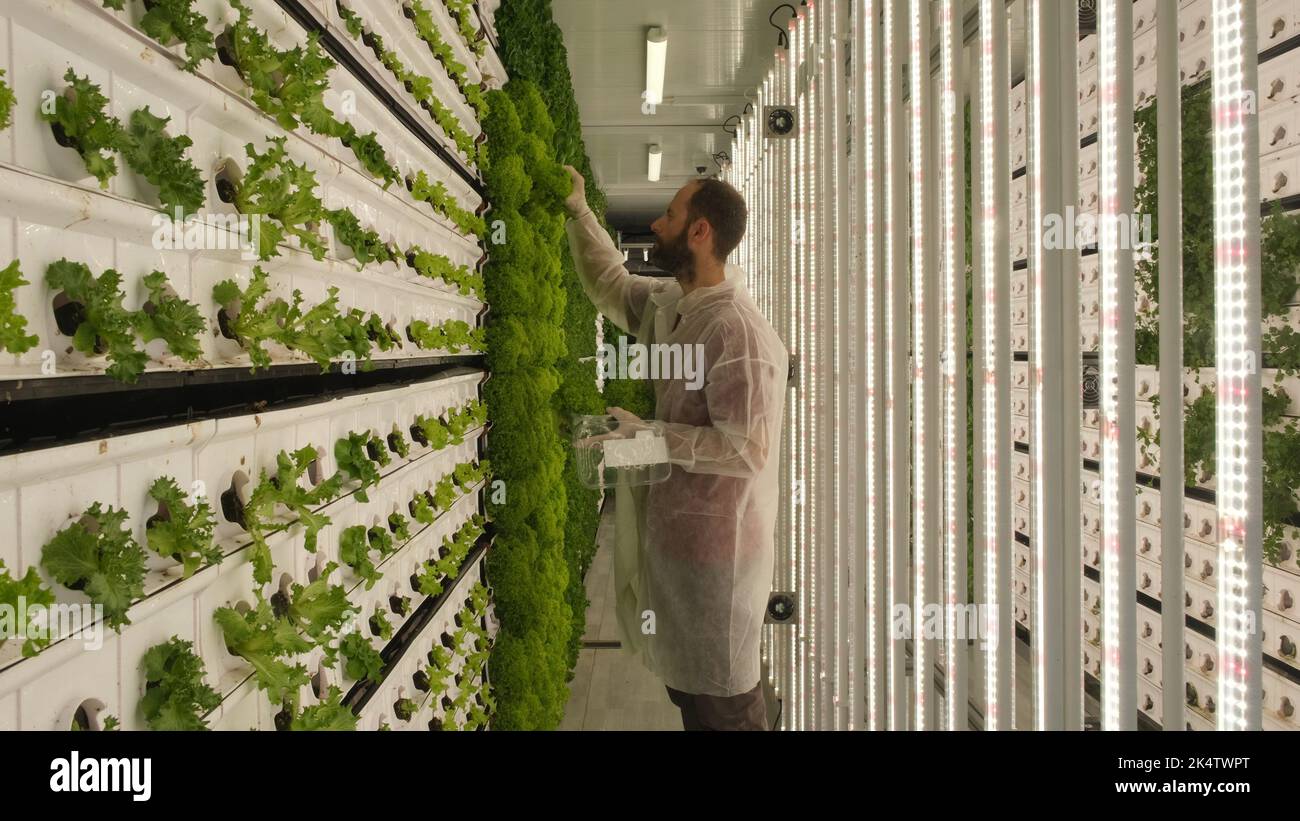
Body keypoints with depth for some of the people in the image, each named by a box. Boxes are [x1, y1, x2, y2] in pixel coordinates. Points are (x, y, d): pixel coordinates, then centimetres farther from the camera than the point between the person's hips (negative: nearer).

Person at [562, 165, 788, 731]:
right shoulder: (667, 303, 6)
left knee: (722, 705, 6)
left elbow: (746, 448, -27)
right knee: (684, 685, 22)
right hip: (668, 534, 9)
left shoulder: (735, 331, -23)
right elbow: (611, 286, 25)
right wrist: (578, 212, 18)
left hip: (713, 546, -9)